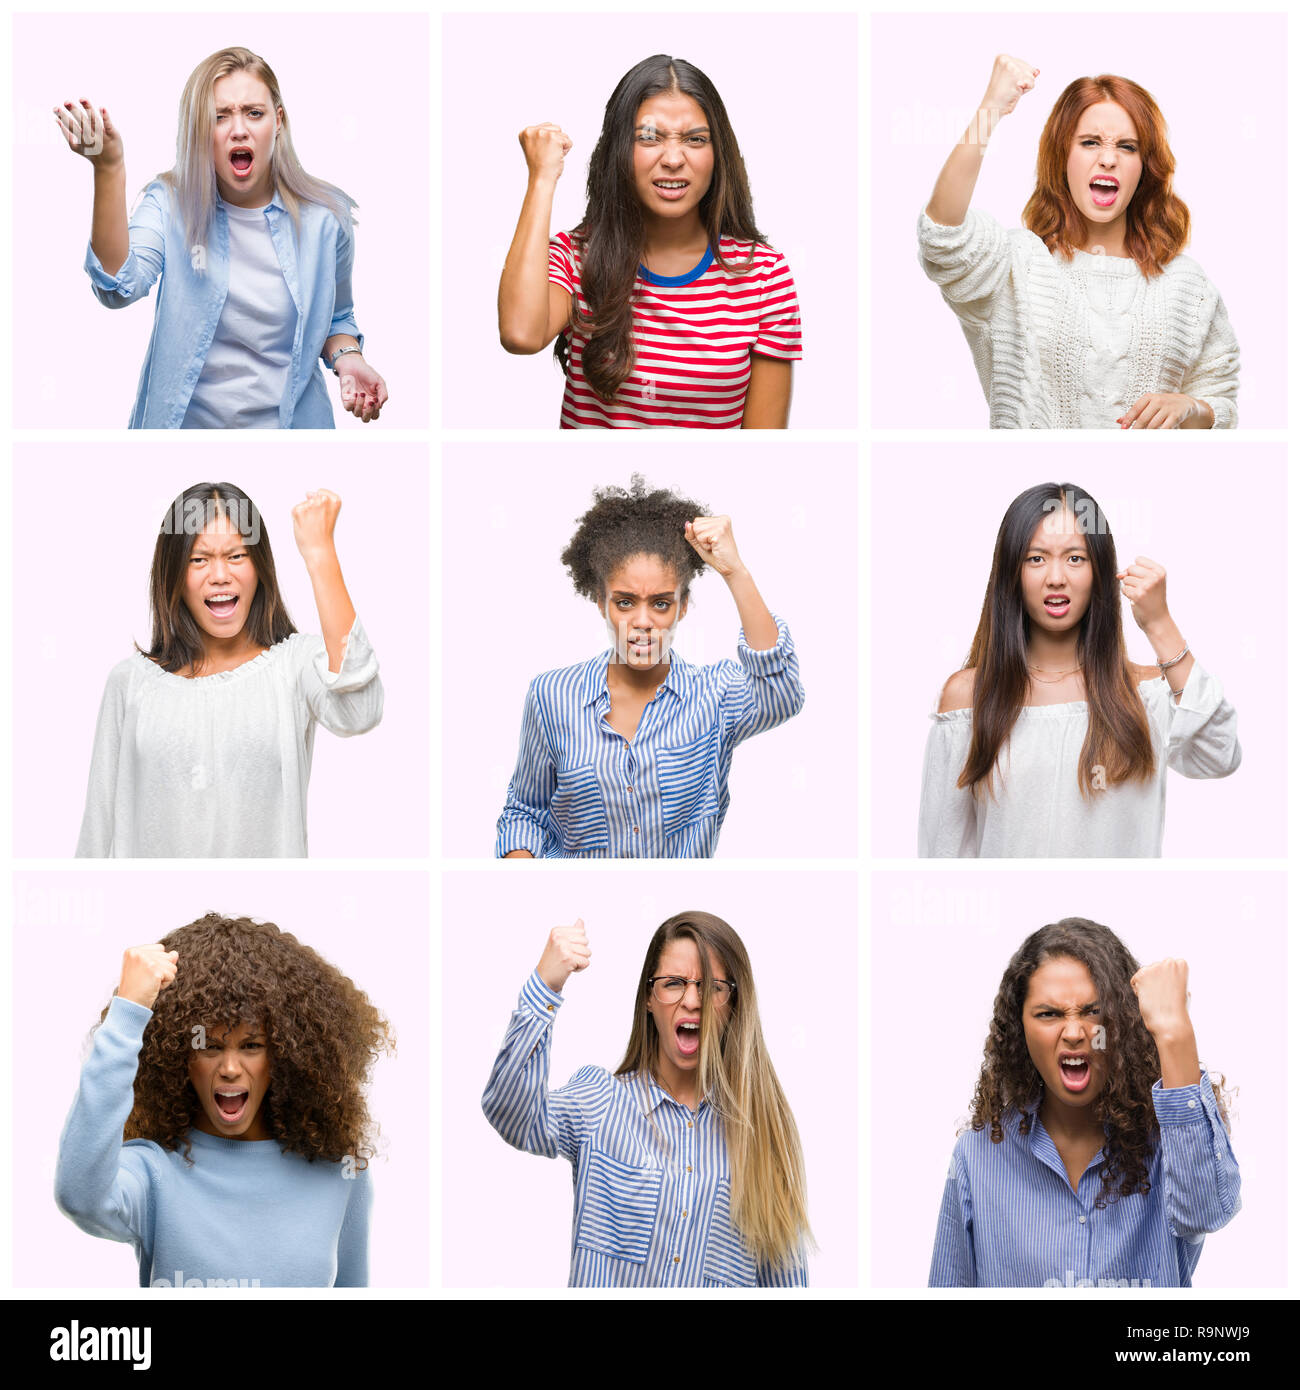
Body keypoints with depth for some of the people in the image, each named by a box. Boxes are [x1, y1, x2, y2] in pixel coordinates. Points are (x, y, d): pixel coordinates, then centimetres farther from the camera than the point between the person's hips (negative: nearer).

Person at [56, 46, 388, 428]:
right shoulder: (170, 204, -9)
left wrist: (347, 357, -12)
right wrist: (108, 169, -39)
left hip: (289, 421, 1)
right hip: (186, 420, 0)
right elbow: (120, 288, -29)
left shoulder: (326, 216, -6)